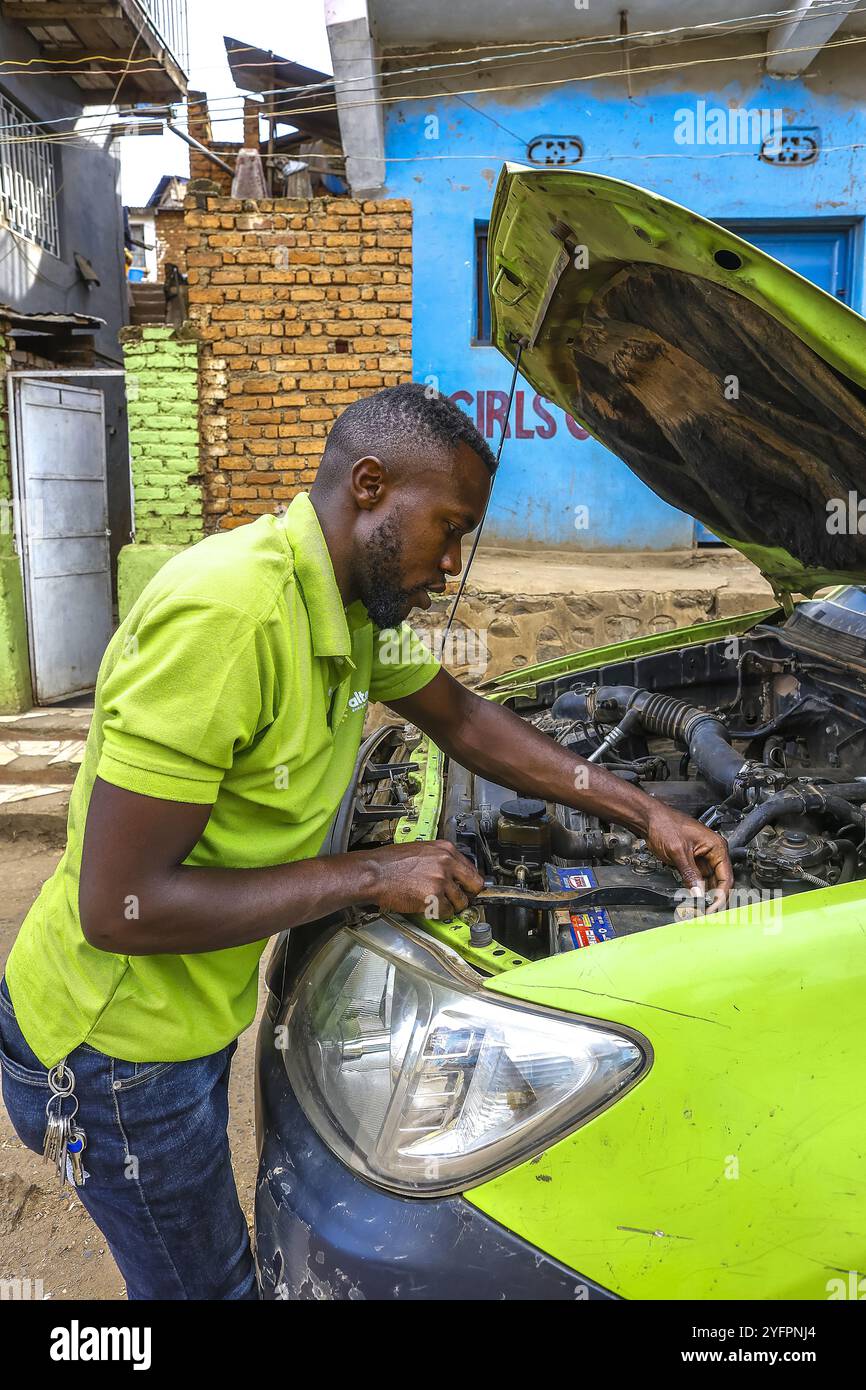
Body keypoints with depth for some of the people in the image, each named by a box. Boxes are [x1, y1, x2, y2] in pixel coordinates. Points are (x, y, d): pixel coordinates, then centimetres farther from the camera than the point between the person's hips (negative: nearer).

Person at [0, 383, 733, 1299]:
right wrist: (369, 878, -25)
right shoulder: (225, 615, -32)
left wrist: (643, 814, 6)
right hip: (119, 1048, -8)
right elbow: (118, 906, -32)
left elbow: (461, 718, 11)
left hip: (192, 1011, 8)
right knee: (209, 1280, 14)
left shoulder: (352, 604, -2)